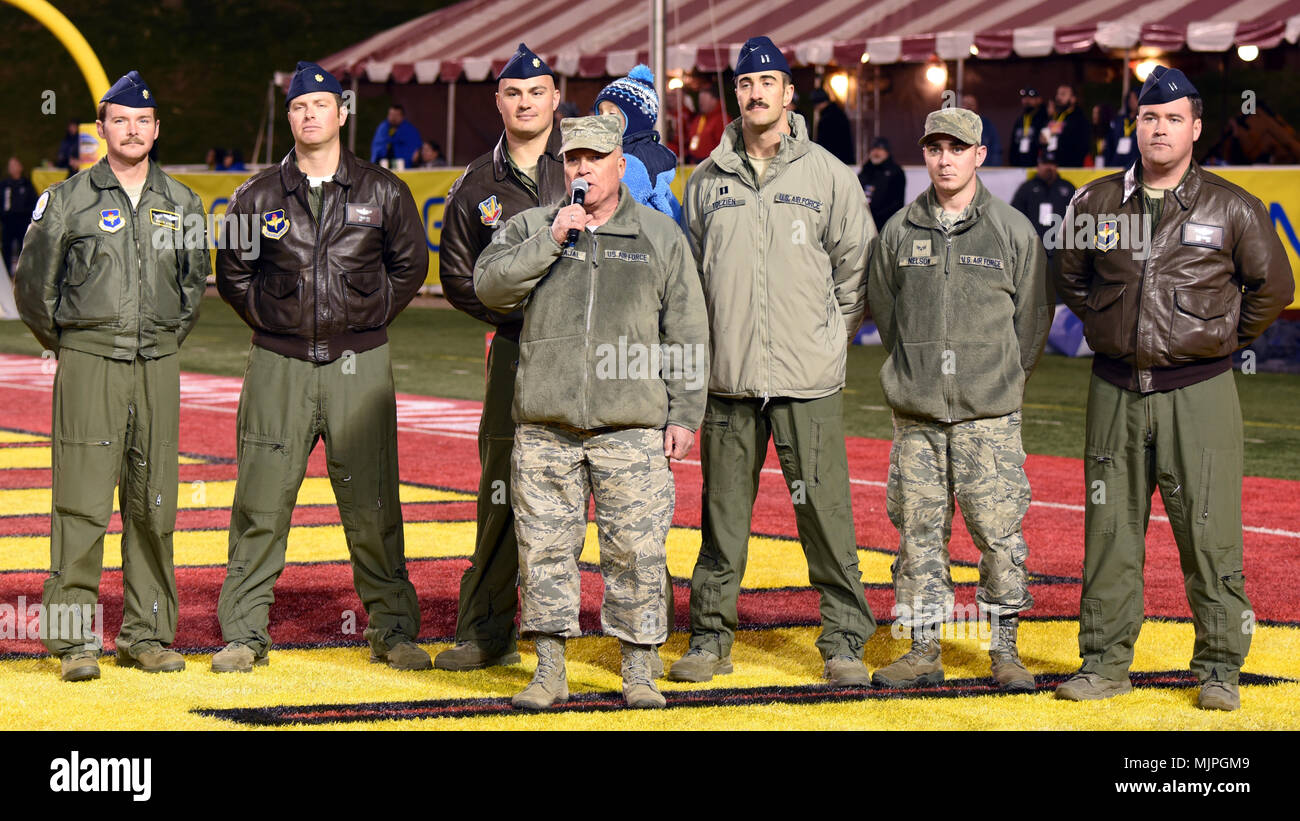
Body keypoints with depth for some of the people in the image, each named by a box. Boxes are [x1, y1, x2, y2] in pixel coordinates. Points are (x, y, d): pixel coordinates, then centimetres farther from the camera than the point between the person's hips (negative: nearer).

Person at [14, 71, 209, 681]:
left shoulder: (181, 204, 11)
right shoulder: (68, 200, 1)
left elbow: (194, 283, 23)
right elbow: (33, 285, 6)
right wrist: (68, 345, 8)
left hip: (158, 366, 4)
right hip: (88, 363, -3)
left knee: (153, 504, 5)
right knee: (82, 503, -8)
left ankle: (147, 634, 12)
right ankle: (74, 641, -5)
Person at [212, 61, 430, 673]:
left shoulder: (382, 192, 5)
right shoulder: (257, 197, 6)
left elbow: (410, 265, 14)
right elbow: (232, 273, 16)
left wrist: (368, 319, 7)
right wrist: (270, 319, 7)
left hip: (359, 364, 0)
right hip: (278, 365, 1)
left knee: (371, 503, 0)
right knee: (261, 501, -1)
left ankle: (393, 629, 10)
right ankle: (244, 634, 7)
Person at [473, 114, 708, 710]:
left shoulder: (661, 236, 11)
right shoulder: (532, 227, 13)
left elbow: (686, 333, 10)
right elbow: (489, 286, -2)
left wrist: (685, 414, 3)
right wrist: (550, 241, -10)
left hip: (632, 427, -1)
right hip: (546, 423, 1)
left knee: (637, 550, -3)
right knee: (545, 548, 1)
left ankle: (638, 672, 6)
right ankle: (549, 671, 9)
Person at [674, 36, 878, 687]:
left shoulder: (829, 176, 4)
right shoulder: (706, 182, 10)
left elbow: (855, 271, 8)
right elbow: (690, 274, 18)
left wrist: (829, 340, 4)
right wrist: (707, 345, 10)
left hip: (809, 382, -2)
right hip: (729, 379, 2)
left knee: (827, 513, -4)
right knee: (722, 517, 5)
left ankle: (844, 642, 3)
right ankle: (711, 638, 14)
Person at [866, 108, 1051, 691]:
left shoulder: (1013, 231, 2)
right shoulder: (900, 232, 7)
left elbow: (1033, 317, 8)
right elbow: (882, 308, 16)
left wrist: (1001, 381, 8)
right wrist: (914, 373, 12)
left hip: (988, 415, -2)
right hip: (916, 414, 2)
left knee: (998, 531, -4)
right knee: (919, 531, 3)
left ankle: (1005, 649, 6)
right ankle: (924, 650, 10)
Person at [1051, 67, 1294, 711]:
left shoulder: (1232, 208, 0)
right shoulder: (1097, 203, 7)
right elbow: (1068, 275, 22)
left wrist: (1226, 339, 7)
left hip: (1198, 392, -3)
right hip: (1116, 391, 3)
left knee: (1209, 533, -4)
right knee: (1110, 530, 5)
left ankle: (1219, 668, 6)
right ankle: (1105, 662, 13)